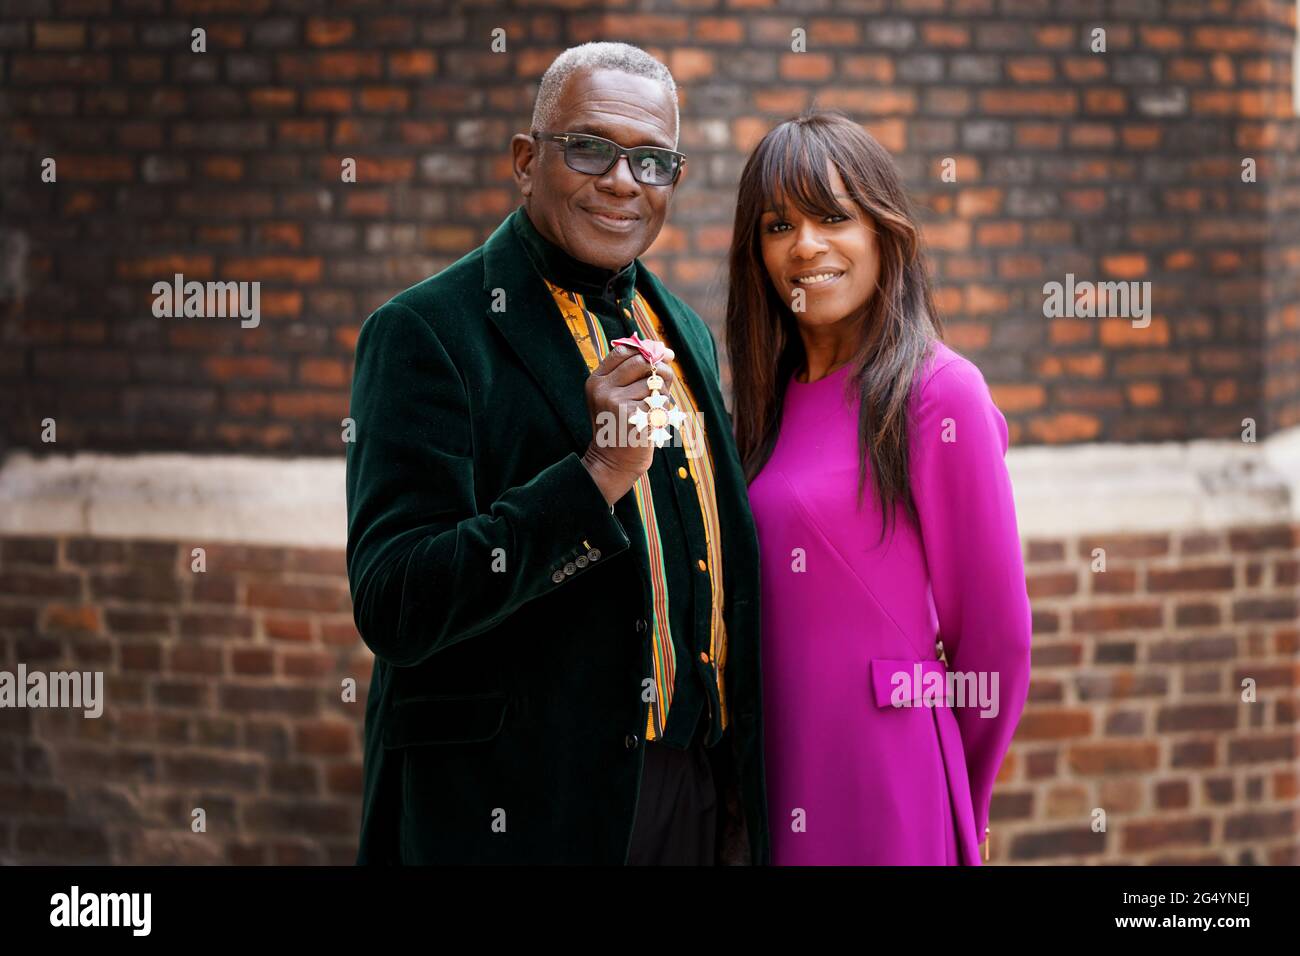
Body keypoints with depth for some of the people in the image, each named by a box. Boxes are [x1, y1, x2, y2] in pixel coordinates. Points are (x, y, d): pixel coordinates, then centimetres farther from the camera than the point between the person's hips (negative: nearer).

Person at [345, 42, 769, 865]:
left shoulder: (683, 333, 12)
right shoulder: (427, 333, -11)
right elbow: (391, 607, -20)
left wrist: (739, 790, 14)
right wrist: (596, 475, -26)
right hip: (518, 814, -6)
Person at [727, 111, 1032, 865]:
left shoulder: (939, 391, -10)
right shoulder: (772, 397, 9)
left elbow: (995, 638, -7)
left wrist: (951, 810, 4)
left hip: (884, 795, -6)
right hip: (774, 778, 6)